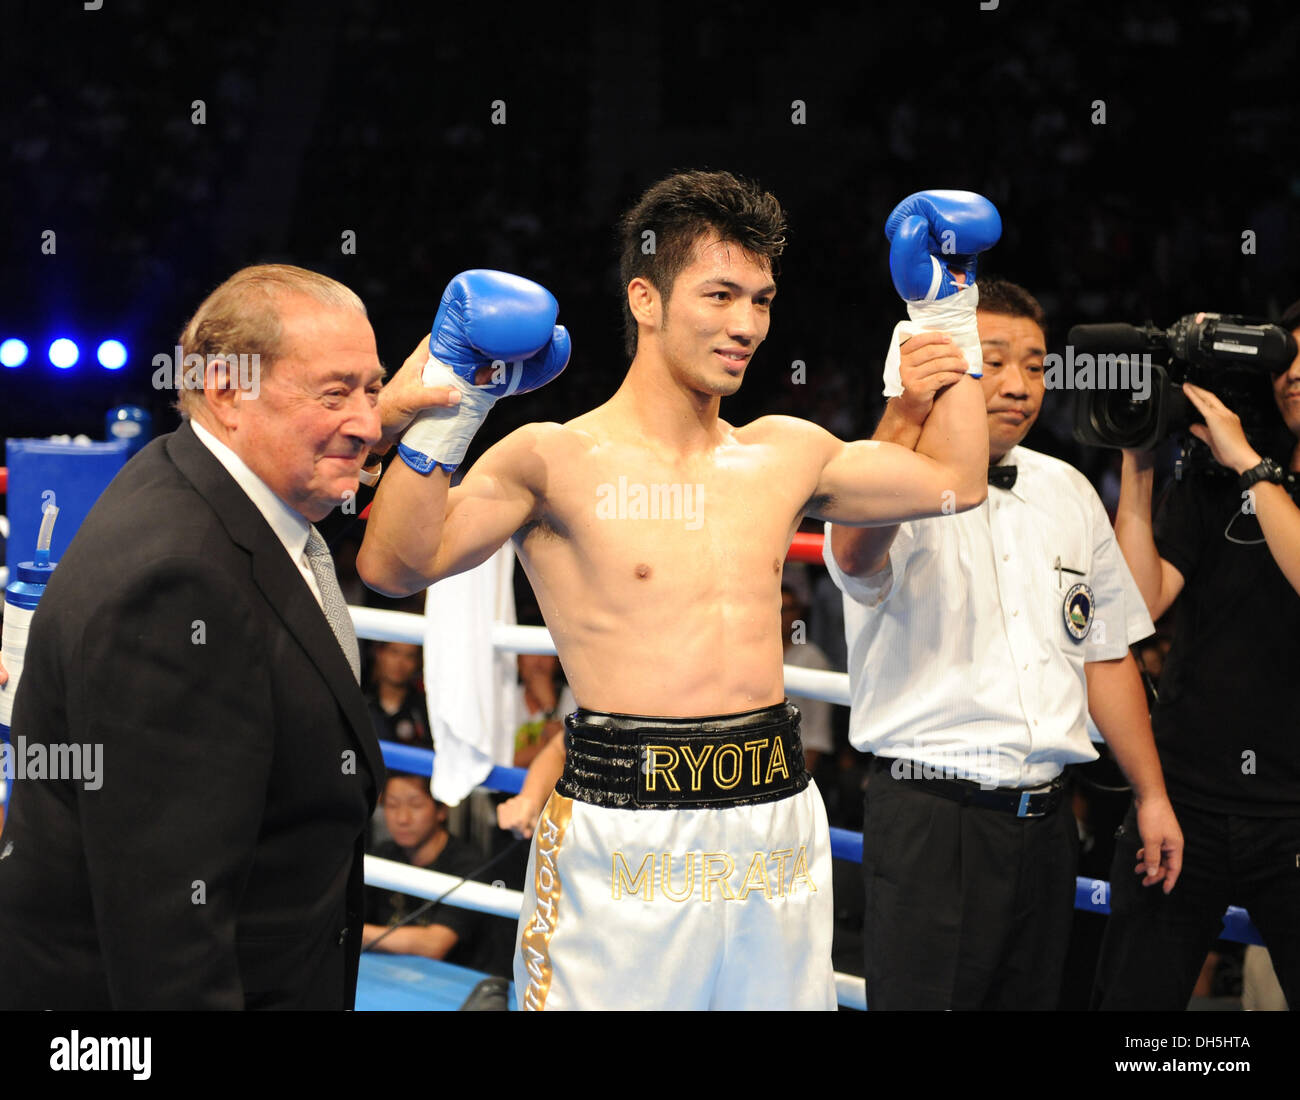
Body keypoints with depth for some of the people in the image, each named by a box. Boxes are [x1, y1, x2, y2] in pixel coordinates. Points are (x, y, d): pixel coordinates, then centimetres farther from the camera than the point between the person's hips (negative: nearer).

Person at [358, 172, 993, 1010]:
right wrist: (451, 403, -22)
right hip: (625, 836, -5)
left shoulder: (787, 454, 11)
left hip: (778, 817, 5)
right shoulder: (557, 461, -6)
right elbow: (393, 565, -16)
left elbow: (958, 479, 21)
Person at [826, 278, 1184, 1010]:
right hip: (930, 818, -6)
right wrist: (905, 416, -47)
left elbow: (1106, 652, 18)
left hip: (1043, 818, 6)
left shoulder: (1068, 492, 12)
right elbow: (857, 549, -33)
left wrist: (1152, 795, 16)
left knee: (1033, 997, 11)